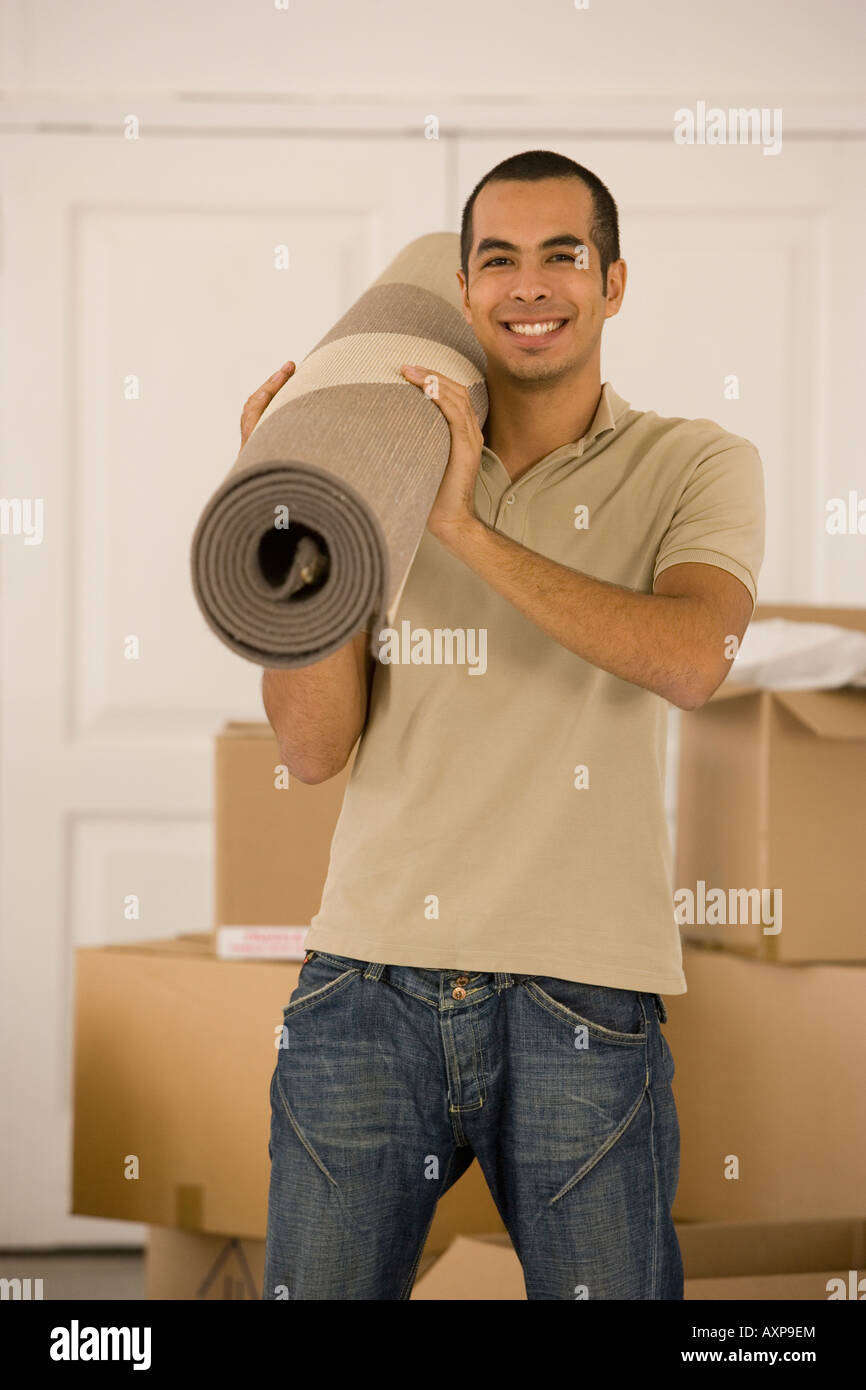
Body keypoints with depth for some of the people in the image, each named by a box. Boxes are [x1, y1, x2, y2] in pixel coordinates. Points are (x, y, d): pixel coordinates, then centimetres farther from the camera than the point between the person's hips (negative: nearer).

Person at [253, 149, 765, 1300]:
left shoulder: (697, 468, 5)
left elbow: (691, 660, -16)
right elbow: (313, 748, 4)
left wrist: (467, 528, -17)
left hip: (580, 1000, -2)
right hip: (368, 983, 2)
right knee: (317, 1292, 5)